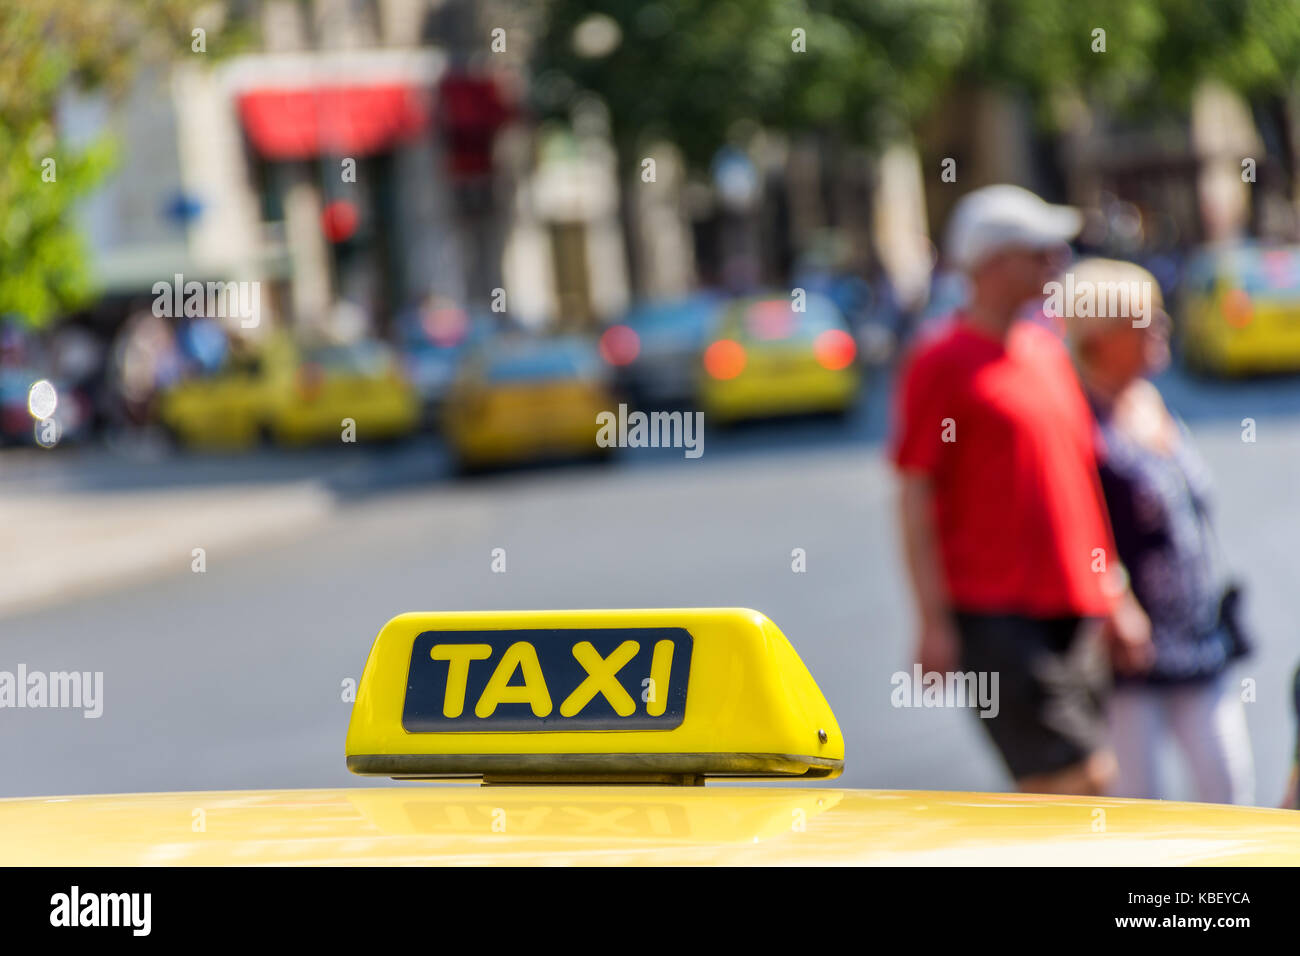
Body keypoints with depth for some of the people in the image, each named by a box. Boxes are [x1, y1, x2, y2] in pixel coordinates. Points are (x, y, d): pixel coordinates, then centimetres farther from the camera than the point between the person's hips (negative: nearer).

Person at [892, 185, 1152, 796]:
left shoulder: (1048, 351, 15)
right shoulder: (941, 362, -7)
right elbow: (913, 498, -9)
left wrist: (1113, 598, 20)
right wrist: (934, 622, -13)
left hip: (1070, 609, 7)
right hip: (991, 613, -7)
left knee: (1049, 790, 8)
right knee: (1082, 776, -14)